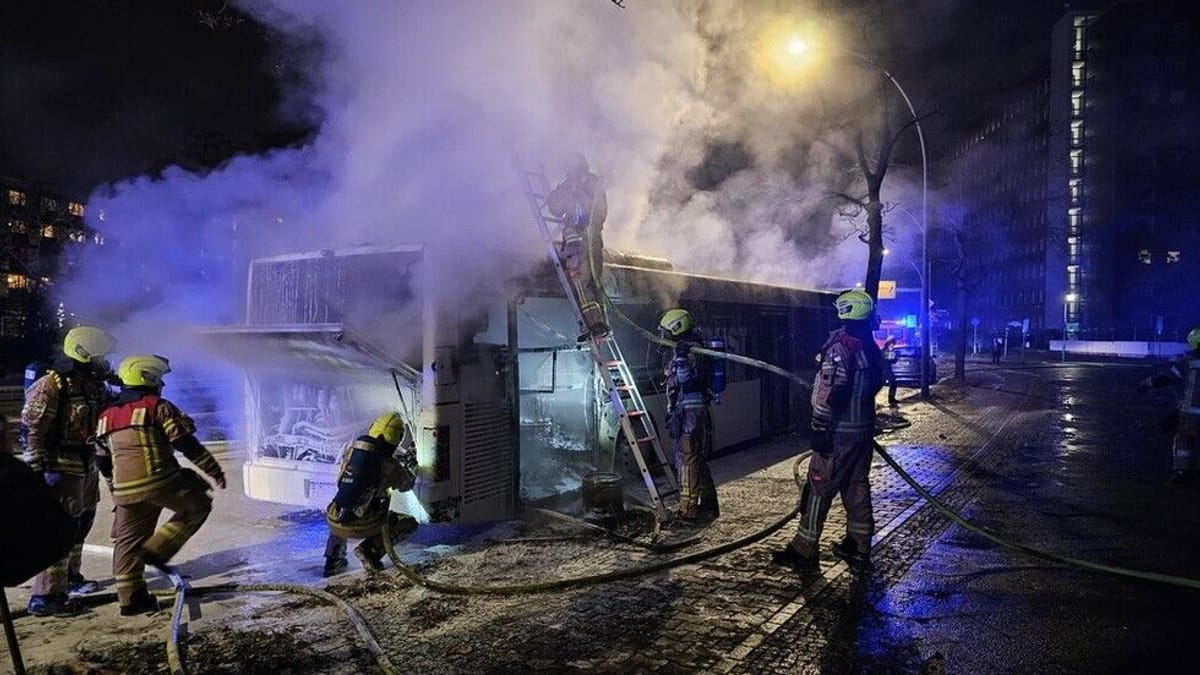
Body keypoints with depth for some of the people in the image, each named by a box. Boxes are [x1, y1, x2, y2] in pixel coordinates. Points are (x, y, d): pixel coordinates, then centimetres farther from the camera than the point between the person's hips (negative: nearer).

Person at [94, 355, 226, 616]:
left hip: (125, 490, 7)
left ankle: (130, 598, 17)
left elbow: (104, 461, 23)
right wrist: (214, 471, -3)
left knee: (128, 540, 15)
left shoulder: (107, 416, 18)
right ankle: (158, 549, 2)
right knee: (198, 505, 12)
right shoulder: (158, 407, -4)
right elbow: (187, 444, -9)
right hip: (159, 481, -7)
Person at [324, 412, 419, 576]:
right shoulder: (391, 466, -7)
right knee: (410, 523, 13)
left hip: (333, 523, 4)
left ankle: (333, 562, 28)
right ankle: (370, 550, -4)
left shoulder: (351, 449, 1)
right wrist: (407, 465, 34)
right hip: (361, 527, -4)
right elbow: (406, 485, 14)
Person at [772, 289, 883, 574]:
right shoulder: (872, 348, 9)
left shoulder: (840, 346, -17)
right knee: (858, 486, 14)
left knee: (819, 489, -2)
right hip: (864, 428, 8)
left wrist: (820, 428, -19)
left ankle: (803, 552, 4)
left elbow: (830, 392, -22)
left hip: (839, 432, -8)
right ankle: (859, 549, 22)